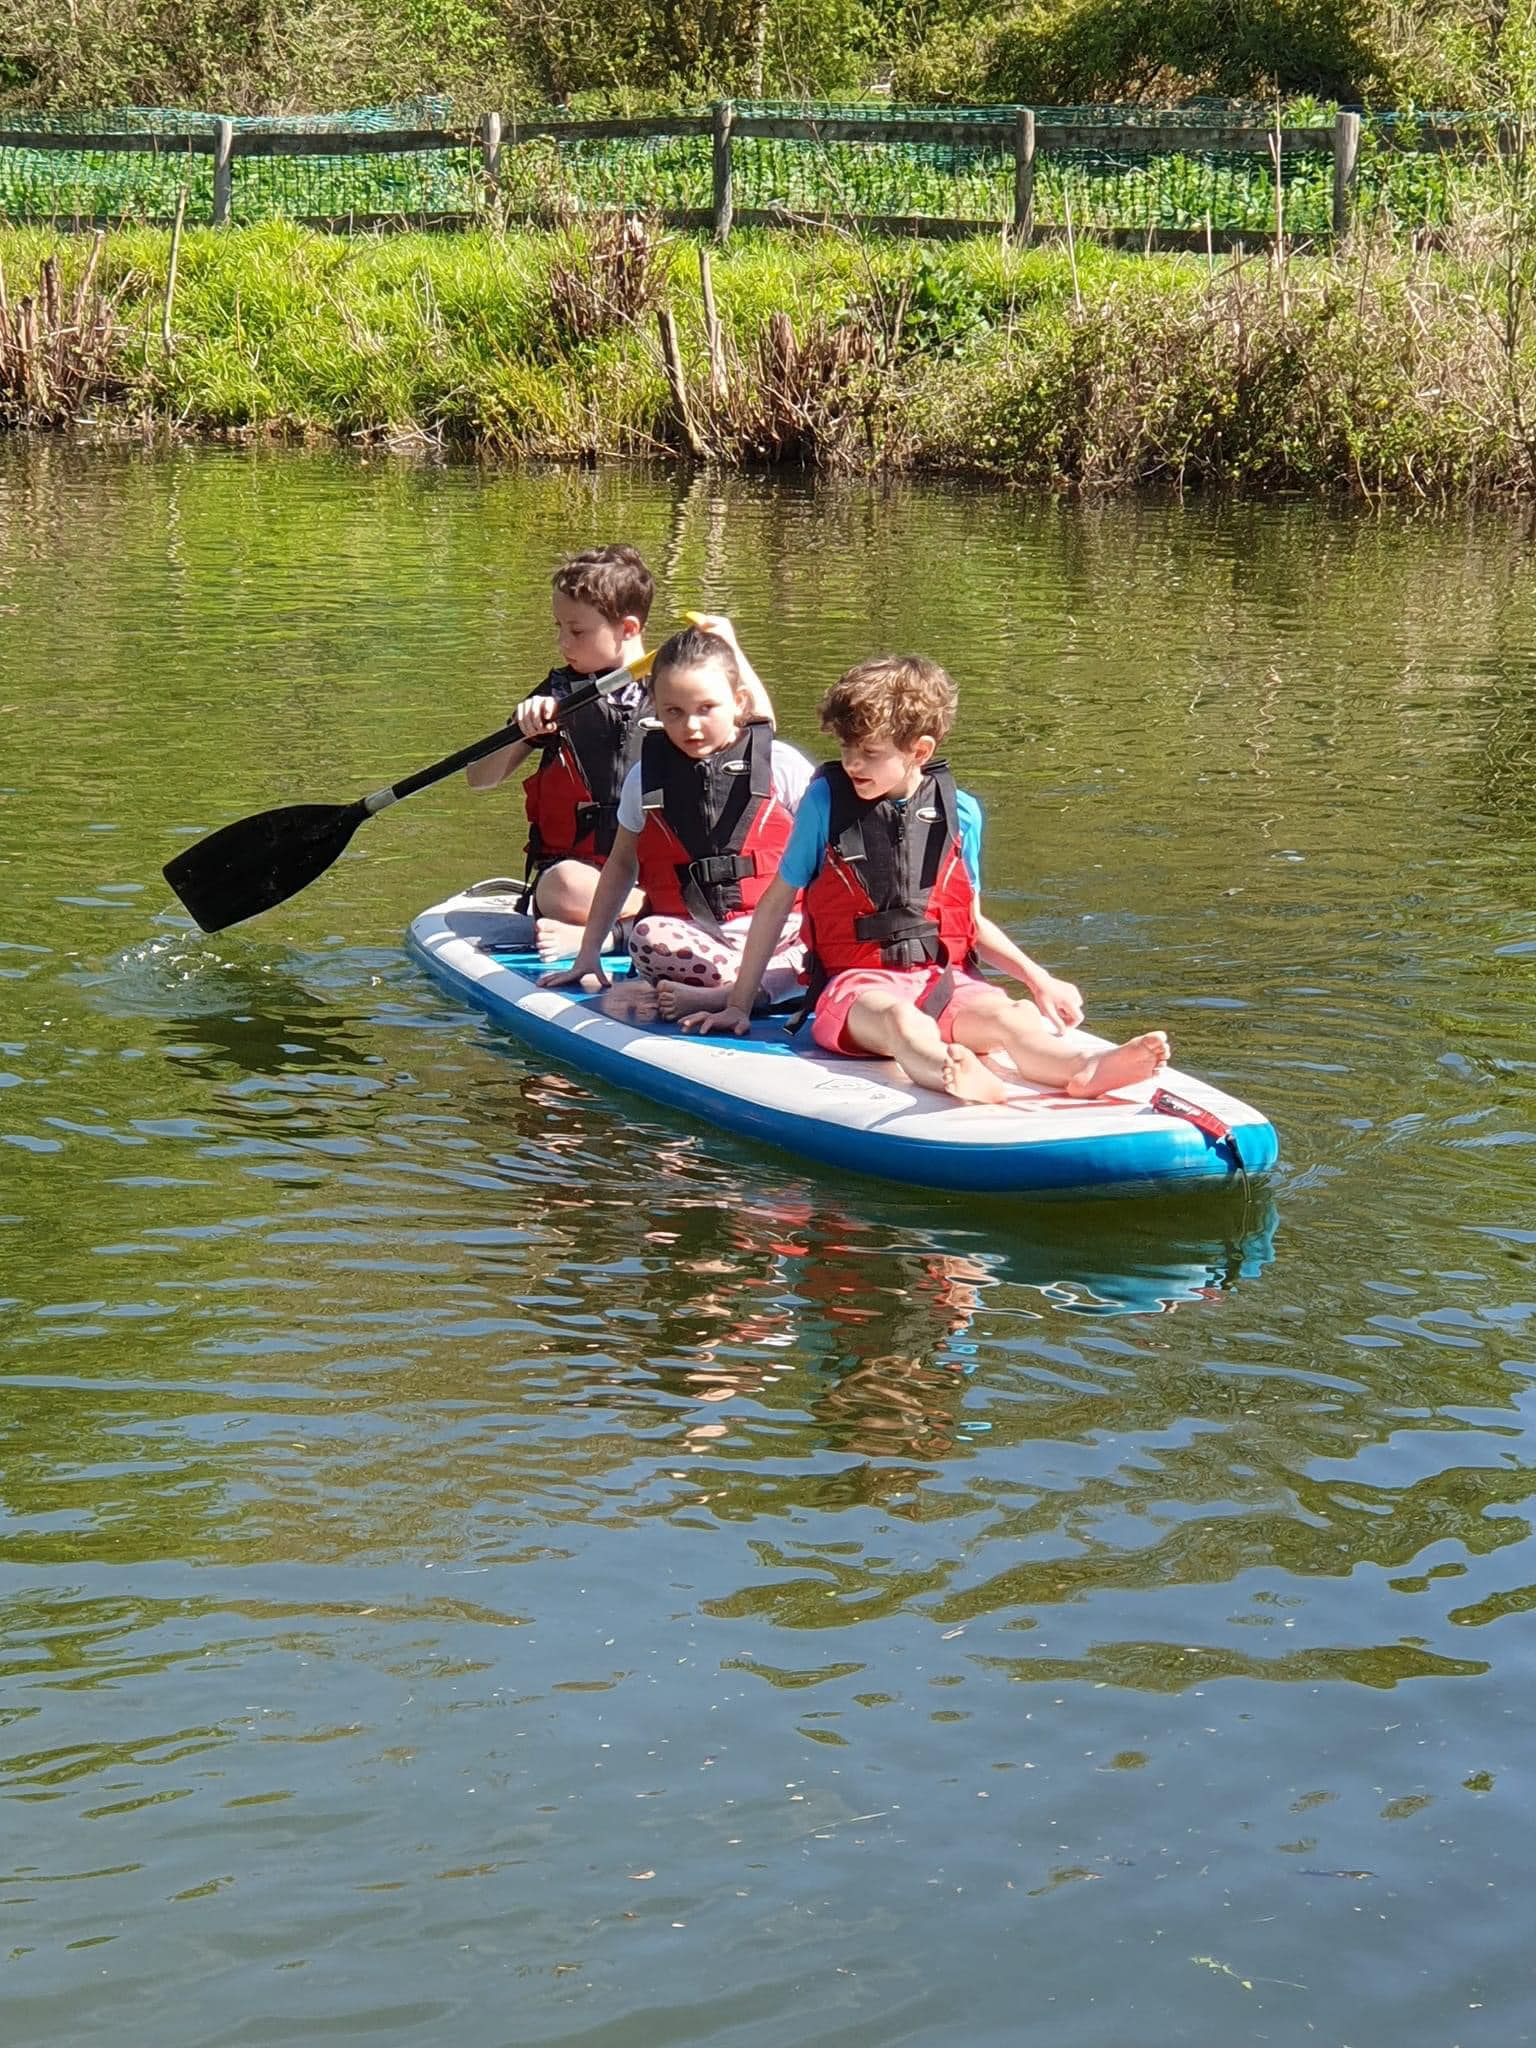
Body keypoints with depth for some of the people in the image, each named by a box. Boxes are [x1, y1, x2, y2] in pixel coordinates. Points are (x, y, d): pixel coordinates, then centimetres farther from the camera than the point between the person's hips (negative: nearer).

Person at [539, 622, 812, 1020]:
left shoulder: (783, 766, 3)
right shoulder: (646, 777, 9)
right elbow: (622, 864, 20)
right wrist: (588, 953, 18)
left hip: (777, 928, -1)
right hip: (689, 934, 1)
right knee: (648, 938, -34)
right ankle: (781, 979, -33)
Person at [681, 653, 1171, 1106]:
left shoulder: (960, 813, 8)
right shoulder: (826, 800, 2)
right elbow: (776, 901, 10)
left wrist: (1038, 979, 7)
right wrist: (739, 1003, 11)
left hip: (943, 980, 3)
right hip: (855, 984, -3)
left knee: (1007, 1015, -30)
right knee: (898, 1019, -39)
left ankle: (1083, 1068, -61)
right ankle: (945, 1071, -72)